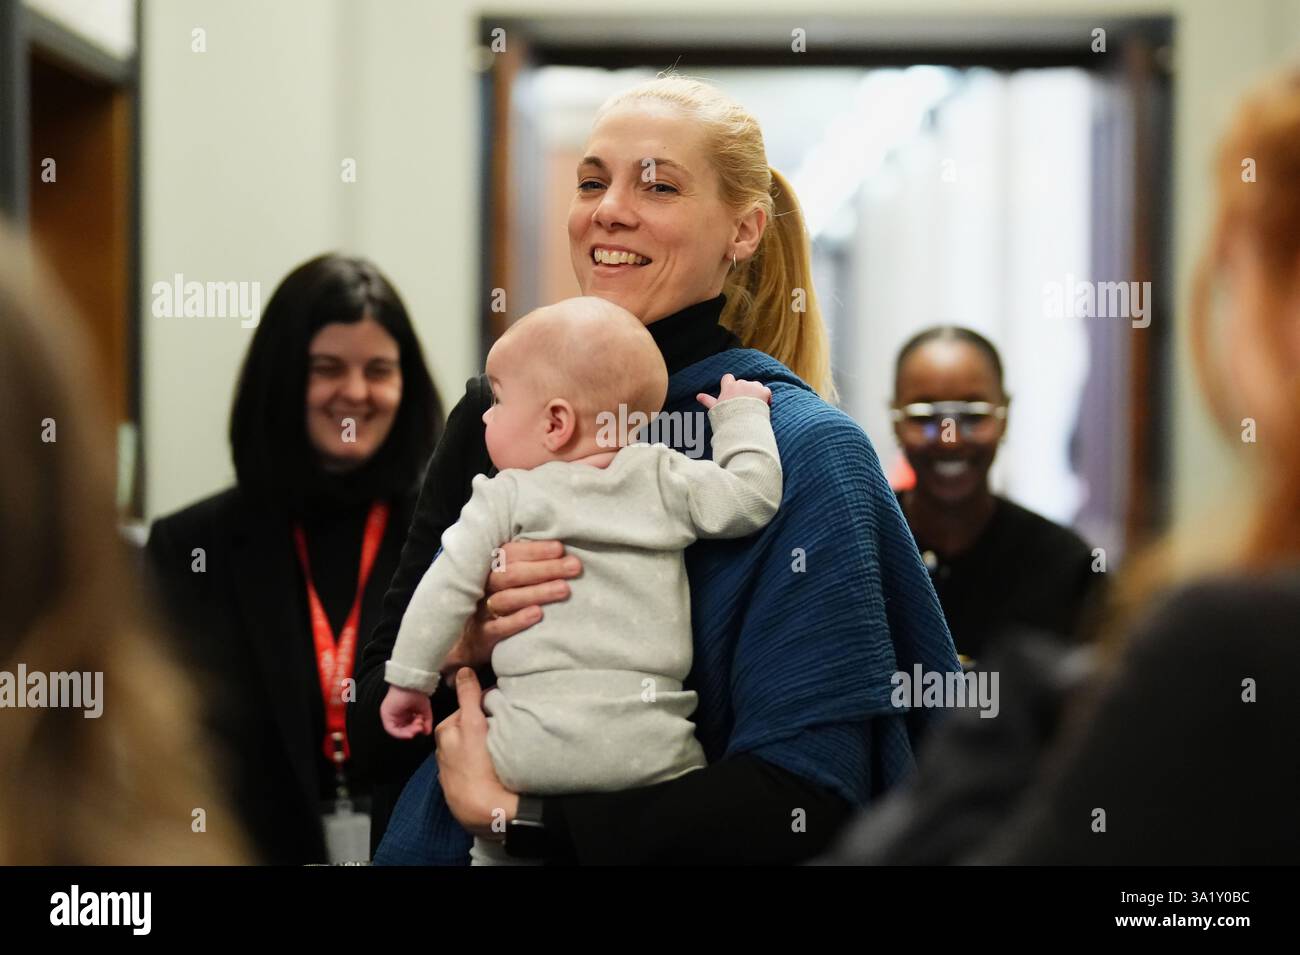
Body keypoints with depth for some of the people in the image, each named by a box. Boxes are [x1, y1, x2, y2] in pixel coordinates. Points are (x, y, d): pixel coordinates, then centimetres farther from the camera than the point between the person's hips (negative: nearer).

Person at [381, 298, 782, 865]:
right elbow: (752, 498, 4)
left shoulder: (507, 499, 3)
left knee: (493, 839, 20)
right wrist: (740, 415, 19)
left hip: (531, 747, 0)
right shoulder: (663, 479, 5)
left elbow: (448, 586, 1)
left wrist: (409, 678, 12)